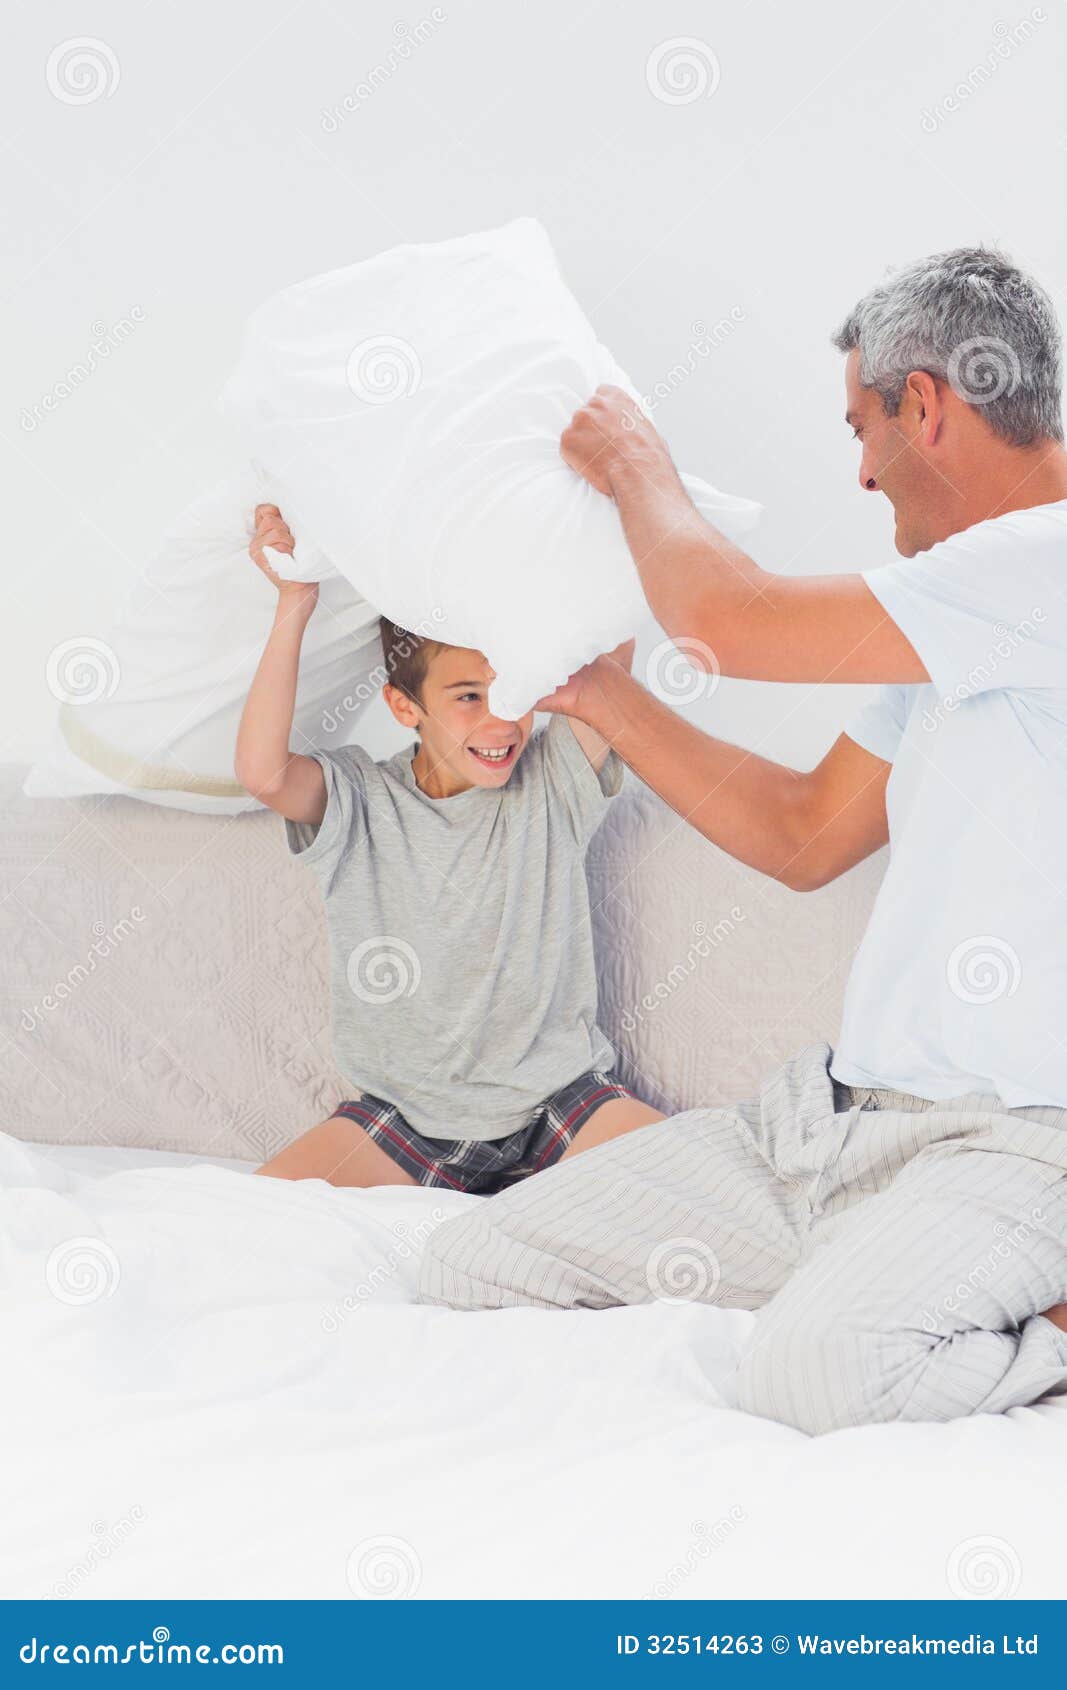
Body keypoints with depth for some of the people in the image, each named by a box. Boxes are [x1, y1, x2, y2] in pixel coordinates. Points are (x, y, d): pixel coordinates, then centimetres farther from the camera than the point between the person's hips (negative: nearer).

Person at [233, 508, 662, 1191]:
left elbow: (614, 636, -14)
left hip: (559, 1097, 0)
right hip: (405, 1109, 0)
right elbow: (263, 772, -24)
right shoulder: (360, 799, -2)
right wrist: (295, 604, -20)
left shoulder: (553, 781, -1)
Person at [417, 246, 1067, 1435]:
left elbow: (726, 623, -19)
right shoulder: (952, 614, 17)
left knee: (814, 1370, -36)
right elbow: (805, 838, 22)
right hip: (834, 1110, 9)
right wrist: (599, 695, 23)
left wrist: (636, 466, 2)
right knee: (467, 1273, 0)